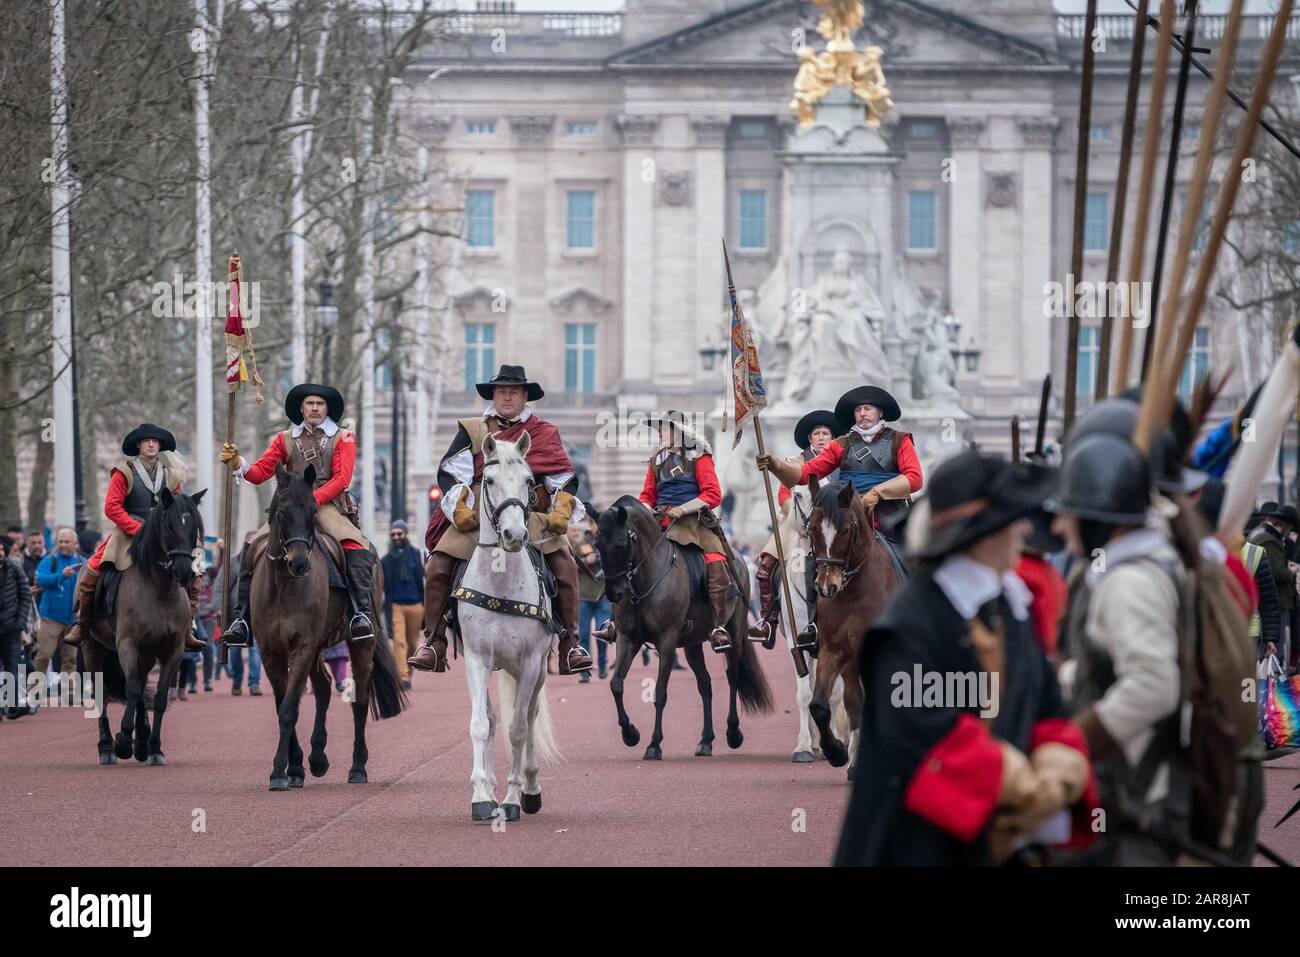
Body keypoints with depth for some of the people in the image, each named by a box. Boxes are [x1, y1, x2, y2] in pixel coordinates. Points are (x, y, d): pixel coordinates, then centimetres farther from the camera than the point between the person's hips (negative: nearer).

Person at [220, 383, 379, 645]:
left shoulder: (343, 438, 8)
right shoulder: (286, 439, 15)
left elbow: (341, 479, -4)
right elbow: (260, 473, 6)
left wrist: (311, 499, -18)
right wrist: (237, 464, -16)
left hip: (328, 506, -2)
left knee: (356, 546, -30)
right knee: (252, 549, -16)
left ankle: (363, 613, -35)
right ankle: (241, 619, -14)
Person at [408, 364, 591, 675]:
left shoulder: (544, 433, 11)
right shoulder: (472, 431, 11)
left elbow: (565, 480, 7)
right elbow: (449, 473, 3)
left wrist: (561, 512, -10)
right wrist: (461, 510, -12)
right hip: (476, 516, 0)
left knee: (565, 566, -19)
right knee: (437, 566, -15)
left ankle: (570, 646, -12)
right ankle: (433, 644, -7)